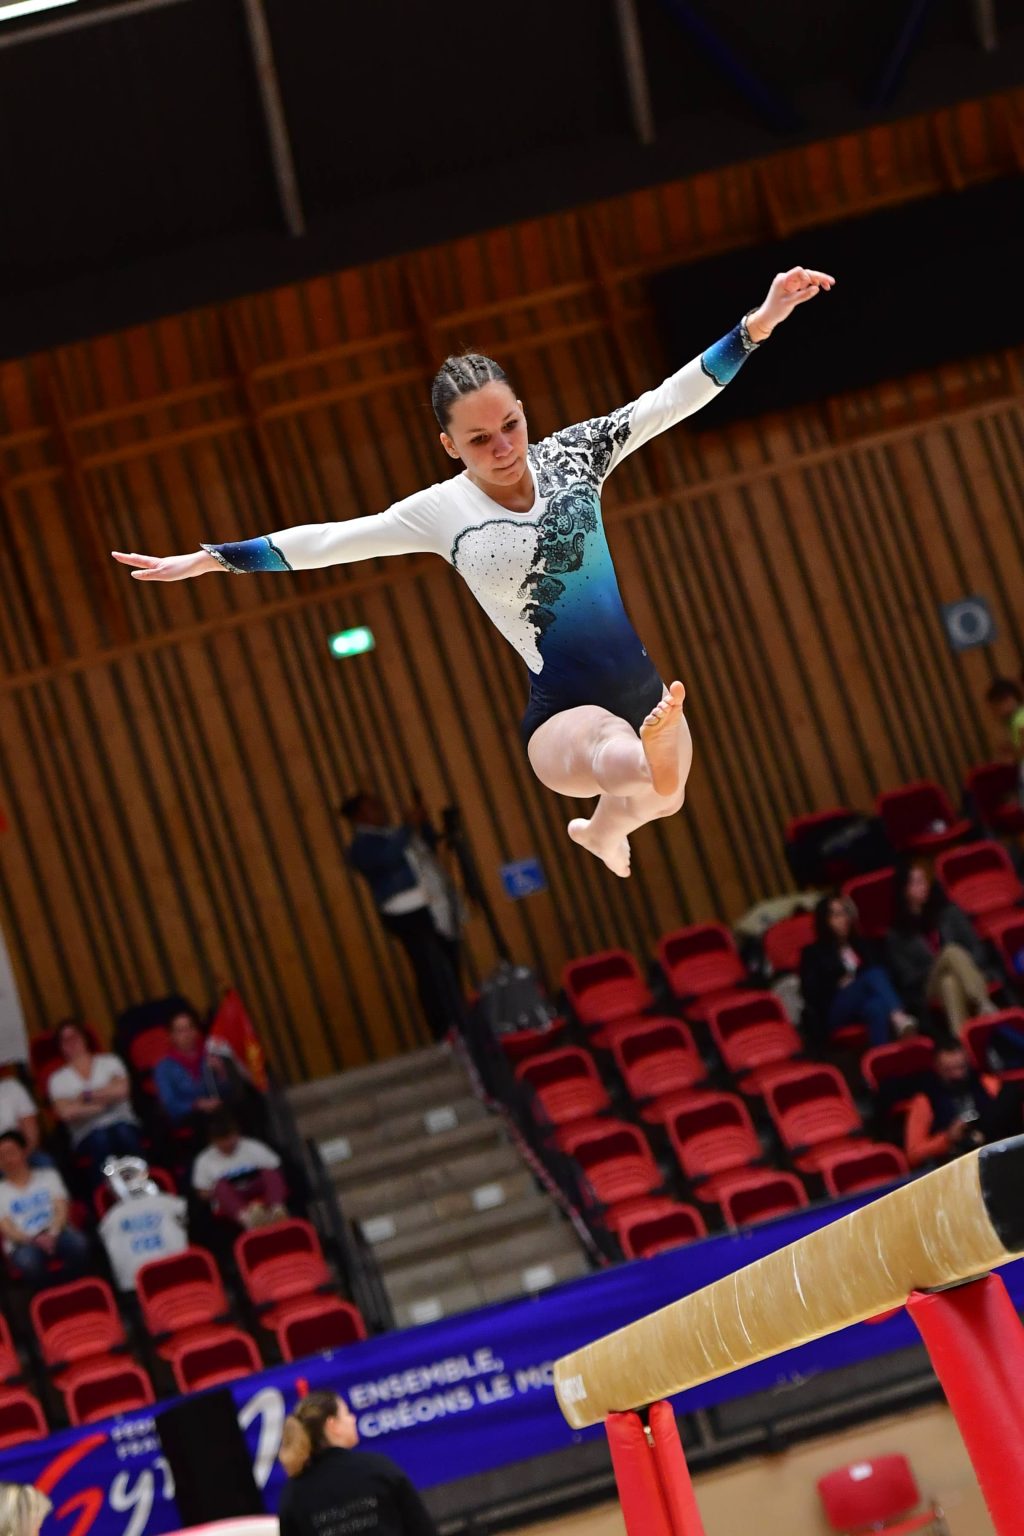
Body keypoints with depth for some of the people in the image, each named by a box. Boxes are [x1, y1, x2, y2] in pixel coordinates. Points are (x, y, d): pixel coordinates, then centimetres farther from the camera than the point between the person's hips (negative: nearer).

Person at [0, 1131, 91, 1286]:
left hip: (55, 1233, 2)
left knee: (79, 1243, -34)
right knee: (28, 1262, -39)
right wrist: (34, 1241, -19)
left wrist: (52, 1235, -16)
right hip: (23, 1243, -2)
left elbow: (62, 1209, 5)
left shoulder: (48, 1175, 17)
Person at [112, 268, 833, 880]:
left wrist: (758, 323, -9)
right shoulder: (442, 511, -5)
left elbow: (676, 396, -1)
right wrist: (210, 558, -3)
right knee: (651, 779, -35)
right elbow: (327, 540, -3)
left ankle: (598, 827, 39)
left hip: (645, 691, 5)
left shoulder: (571, 453, 1)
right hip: (564, 714, -5)